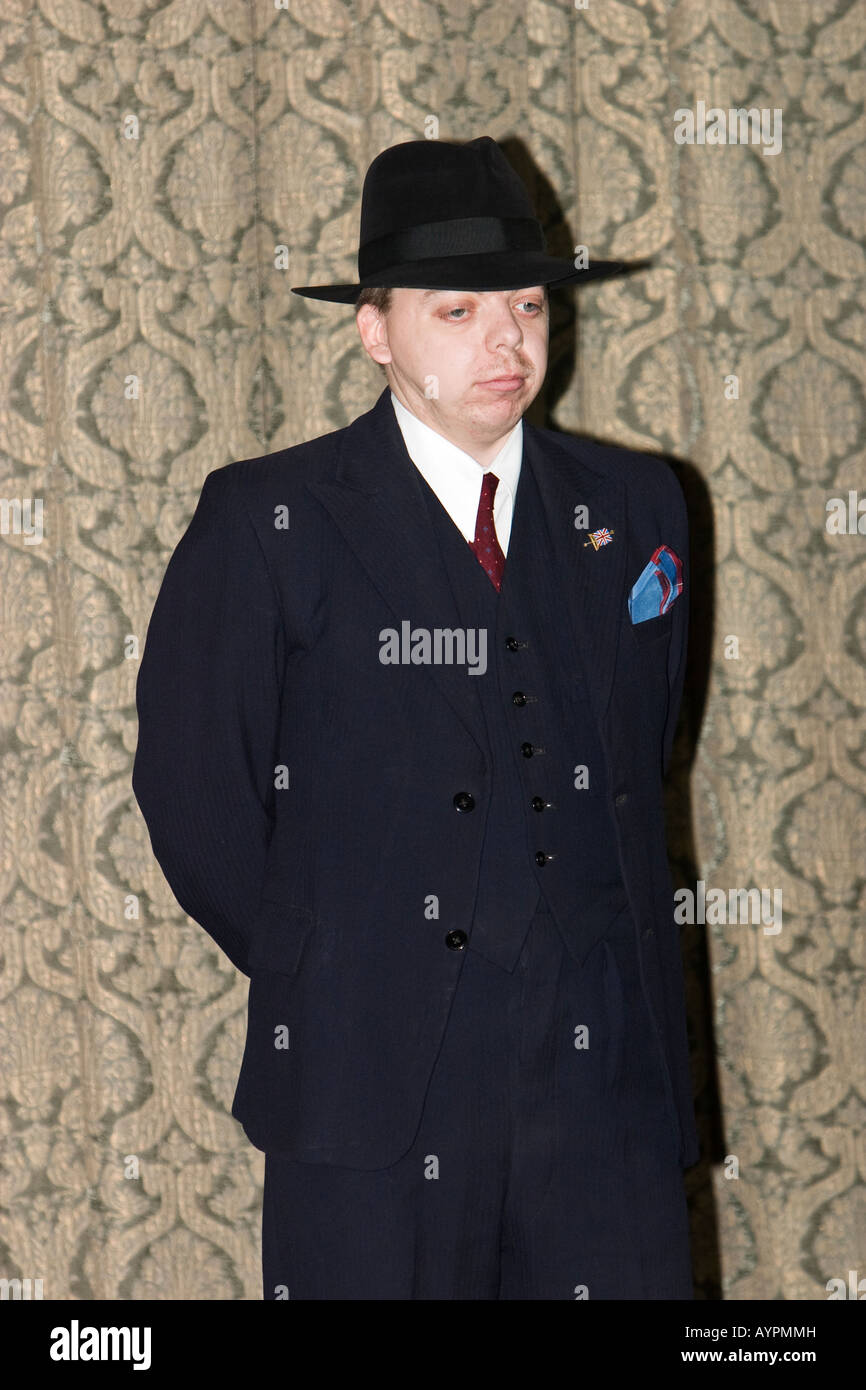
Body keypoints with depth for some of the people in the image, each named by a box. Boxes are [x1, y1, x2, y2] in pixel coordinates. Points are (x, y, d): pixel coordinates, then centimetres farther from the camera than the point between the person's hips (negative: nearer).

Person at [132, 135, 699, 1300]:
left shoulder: (633, 508, 10)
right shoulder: (269, 524, -2)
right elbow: (194, 789, 1)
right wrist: (317, 976, 3)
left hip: (606, 1076, 3)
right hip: (372, 1068, -3)